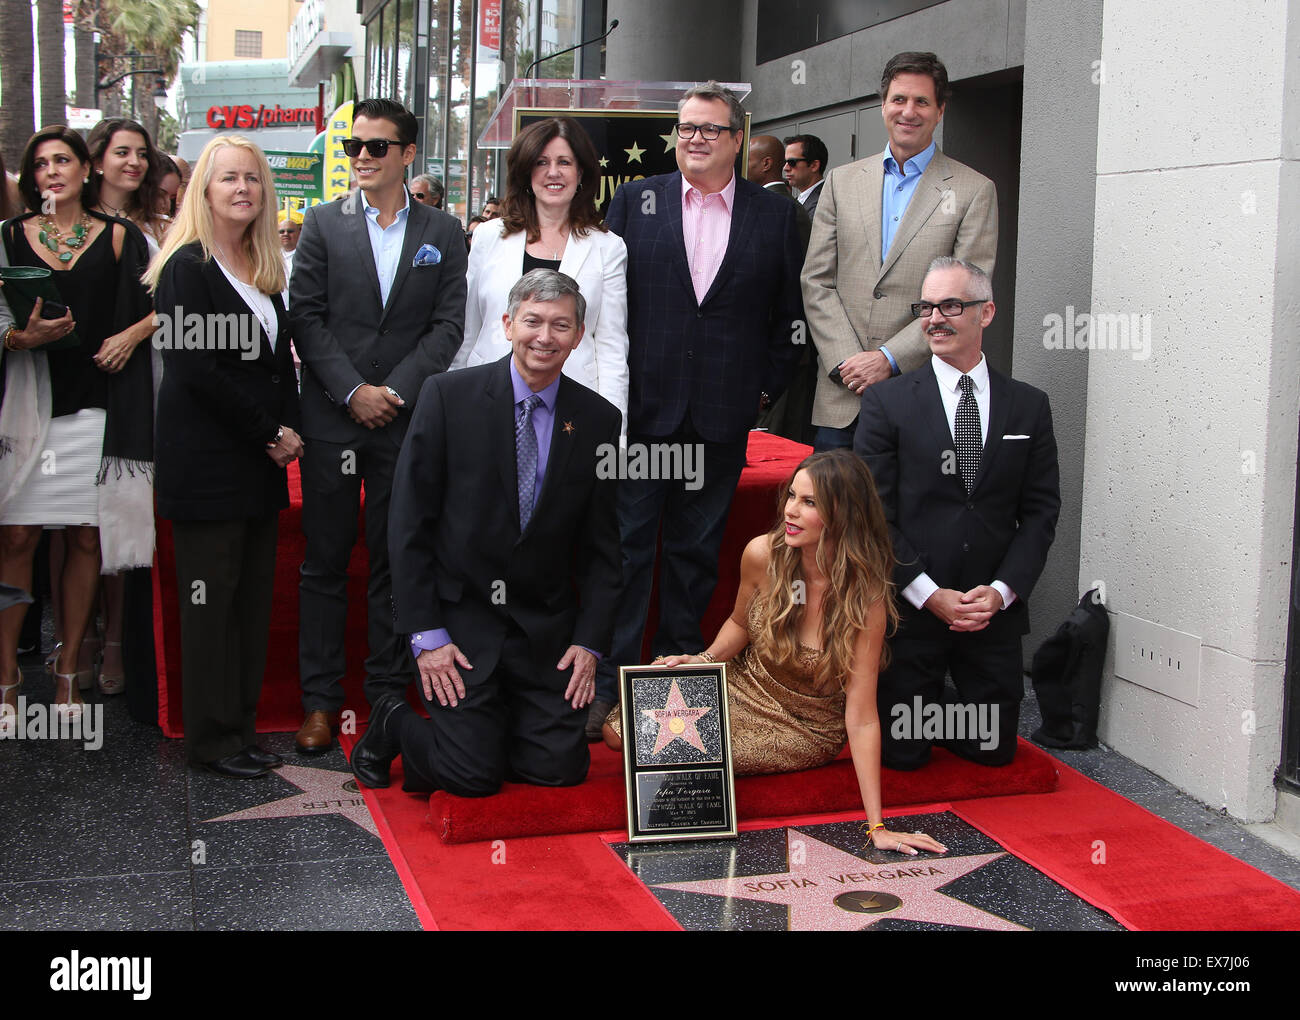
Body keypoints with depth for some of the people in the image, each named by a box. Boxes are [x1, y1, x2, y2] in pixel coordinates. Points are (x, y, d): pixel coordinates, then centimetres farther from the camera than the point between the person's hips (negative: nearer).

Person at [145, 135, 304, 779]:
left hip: (259, 461, 8)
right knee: (211, 599, -2)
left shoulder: (263, 268, 15)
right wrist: (270, 433, -11)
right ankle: (212, 740, 8)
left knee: (252, 597, 9)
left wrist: (288, 429, -1)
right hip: (206, 464, -7)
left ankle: (241, 728, 17)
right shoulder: (187, 267, -8)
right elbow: (195, 370, -16)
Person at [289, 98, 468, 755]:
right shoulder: (322, 224, 6)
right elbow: (307, 318, 0)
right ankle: (321, 699, 13)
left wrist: (396, 391, -10)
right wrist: (352, 391, -10)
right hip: (331, 420, 0)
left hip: (406, 422, 0)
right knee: (325, 562, 4)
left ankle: (388, 693, 16)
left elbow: (448, 324, 1)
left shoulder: (443, 232, 7)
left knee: (396, 563, 6)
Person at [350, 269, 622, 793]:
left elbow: (601, 546, 7)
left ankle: (491, 730, 27)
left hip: (547, 629, 3)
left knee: (561, 768, -3)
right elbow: (409, 523, -7)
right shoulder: (449, 396, -7)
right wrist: (425, 634, -11)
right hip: (459, 618, -3)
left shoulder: (598, 419, 1)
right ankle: (394, 724, 21)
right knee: (474, 776, -9)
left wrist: (590, 641, -2)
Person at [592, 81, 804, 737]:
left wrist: (766, 388, 3)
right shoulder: (634, 202, 6)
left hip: (723, 414, 1)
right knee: (626, 543, 0)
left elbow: (788, 314, 10)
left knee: (696, 548, 10)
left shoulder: (775, 215, 6)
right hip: (639, 406, 0)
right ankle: (609, 683, 7)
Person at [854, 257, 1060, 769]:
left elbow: (1040, 510, 4)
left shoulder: (1029, 406, 6)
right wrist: (930, 594, -15)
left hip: (995, 611, 2)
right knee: (901, 753, 3)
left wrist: (1001, 590, -10)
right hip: (910, 610, -2)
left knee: (992, 750, 8)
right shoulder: (887, 401, -3)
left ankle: (939, 714, 38)